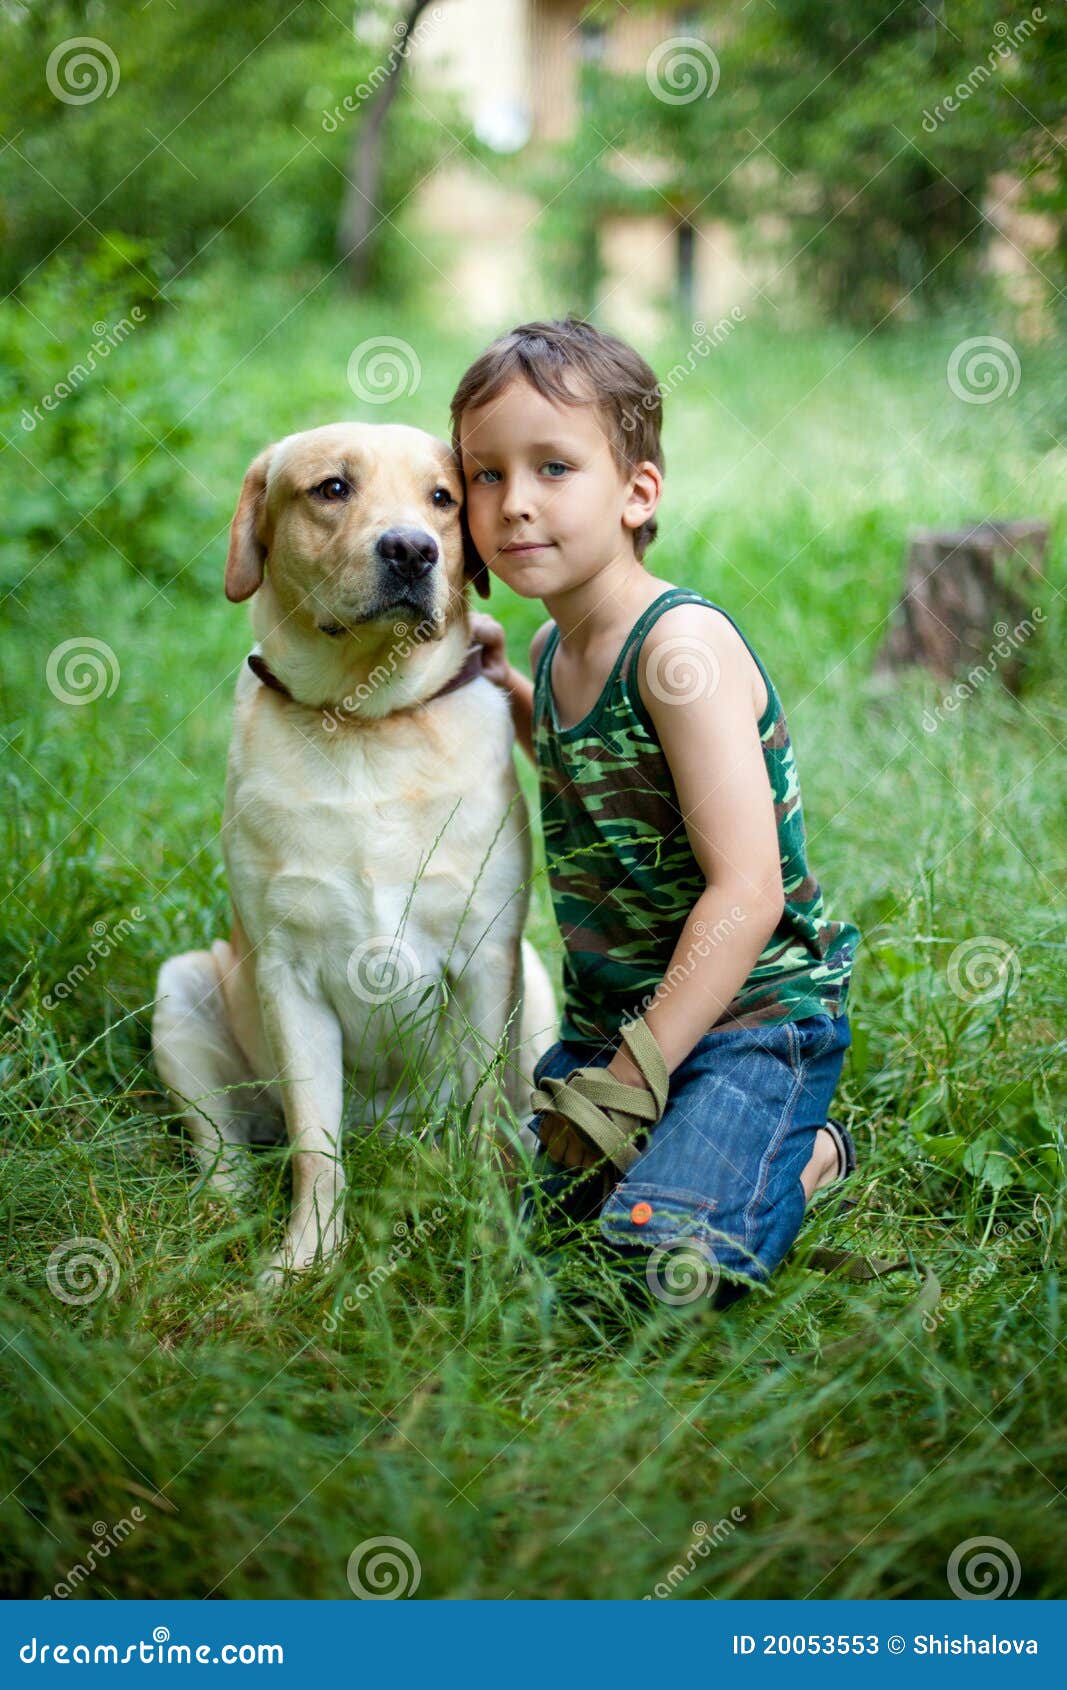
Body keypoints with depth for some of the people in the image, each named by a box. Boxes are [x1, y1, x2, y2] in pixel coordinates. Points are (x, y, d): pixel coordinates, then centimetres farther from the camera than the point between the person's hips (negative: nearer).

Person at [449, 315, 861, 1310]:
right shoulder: (556, 650, 5)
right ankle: (732, 1137, 28)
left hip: (751, 1013, -8)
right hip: (611, 1014, 9)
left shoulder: (679, 644, -22)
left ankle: (805, 1153, 5)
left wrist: (630, 1079, -22)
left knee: (667, 1254, -25)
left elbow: (747, 892, -26)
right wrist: (508, 695, 12)